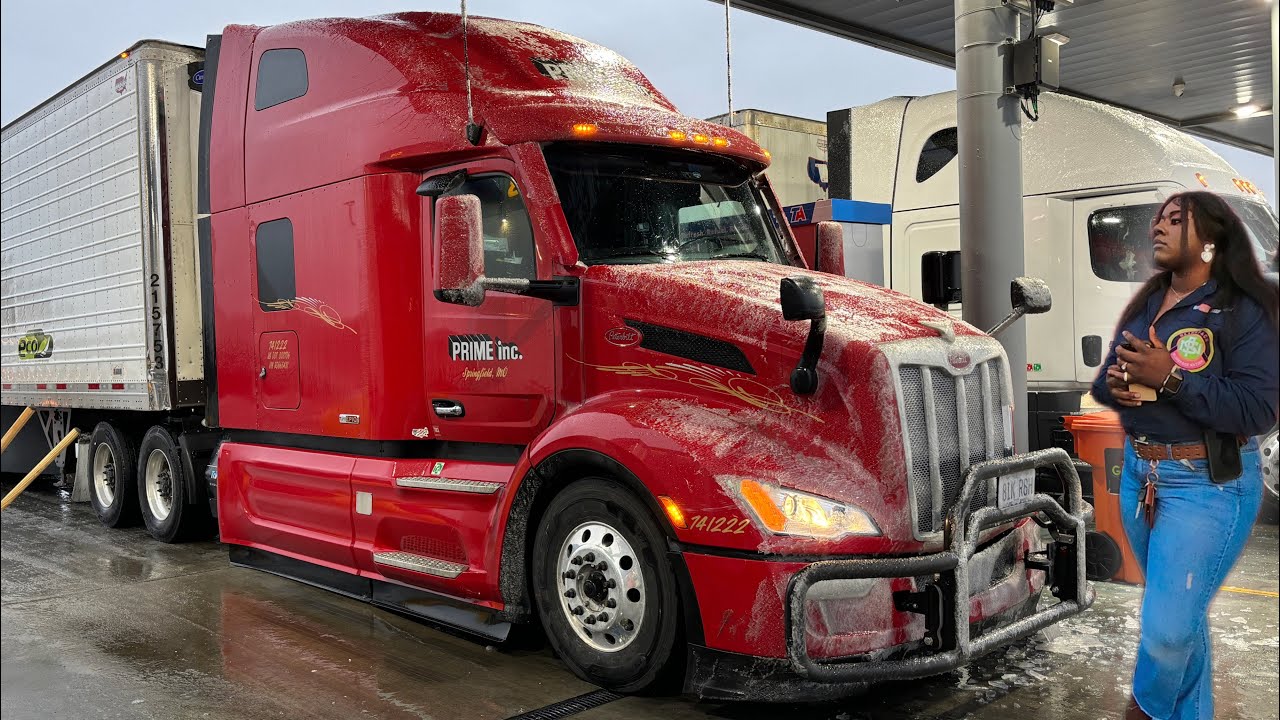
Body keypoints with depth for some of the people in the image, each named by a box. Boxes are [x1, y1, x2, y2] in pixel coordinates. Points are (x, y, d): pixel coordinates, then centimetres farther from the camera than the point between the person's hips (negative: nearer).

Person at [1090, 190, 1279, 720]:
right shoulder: (1145, 306, 10)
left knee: (1168, 625, -6)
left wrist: (1171, 377, -25)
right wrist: (1115, 385, -8)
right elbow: (1106, 379, 15)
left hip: (1208, 485, -7)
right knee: (1181, 614, 18)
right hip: (1139, 474, 7)